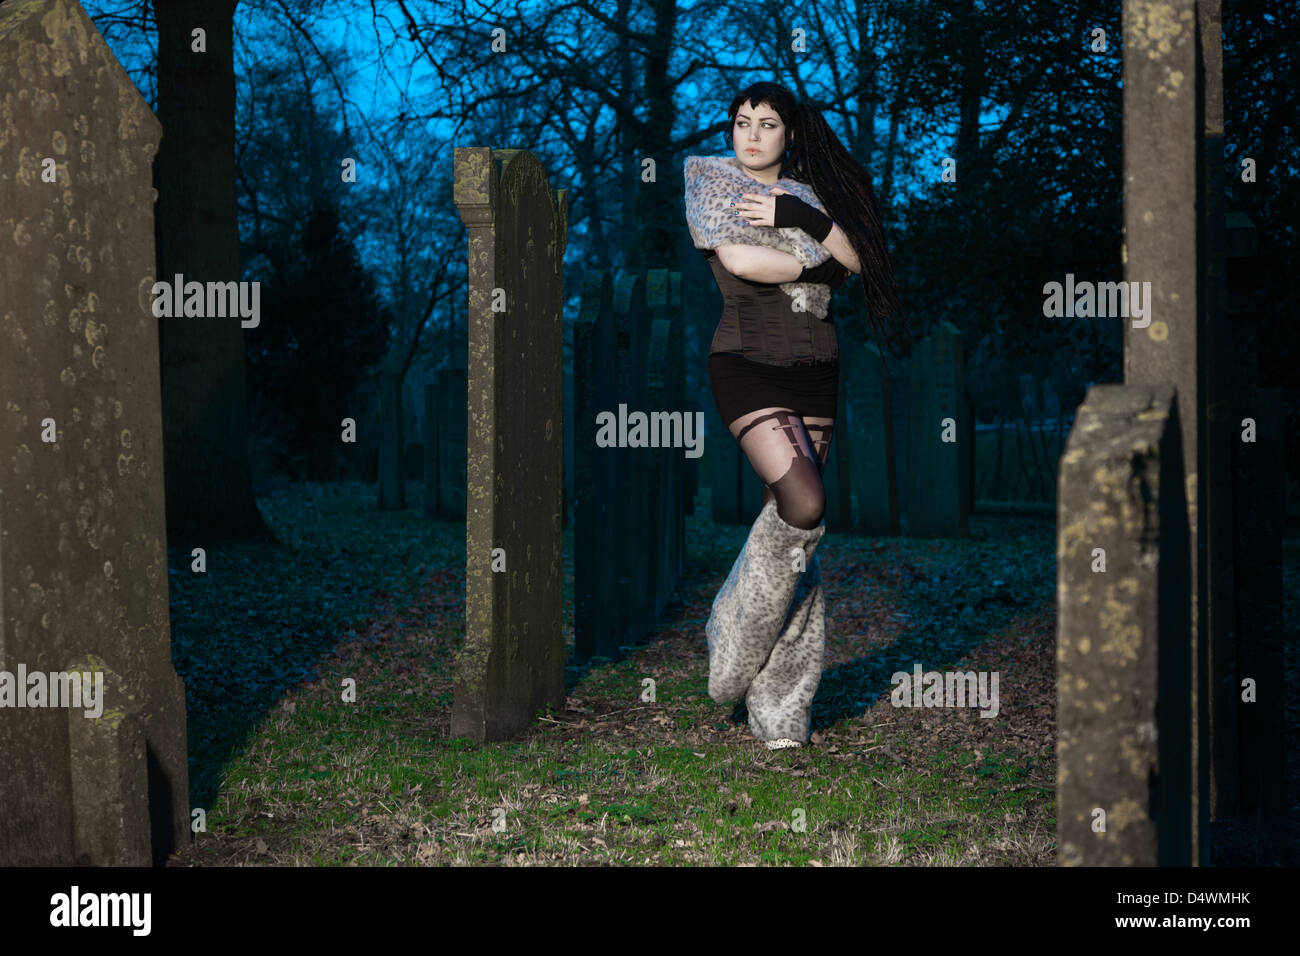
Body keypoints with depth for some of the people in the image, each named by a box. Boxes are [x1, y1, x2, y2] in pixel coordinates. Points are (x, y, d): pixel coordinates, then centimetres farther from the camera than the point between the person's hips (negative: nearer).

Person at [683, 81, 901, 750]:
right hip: (747, 364, -4)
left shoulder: (807, 194, 17)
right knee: (803, 504, -23)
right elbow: (738, 258, -12)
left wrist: (799, 216, -10)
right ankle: (734, 640, -2)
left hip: (815, 370, 4)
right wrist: (814, 262, -1)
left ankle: (777, 699, 6)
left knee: (787, 521, 0)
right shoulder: (710, 182, 4)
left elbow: (856, 259, 3)